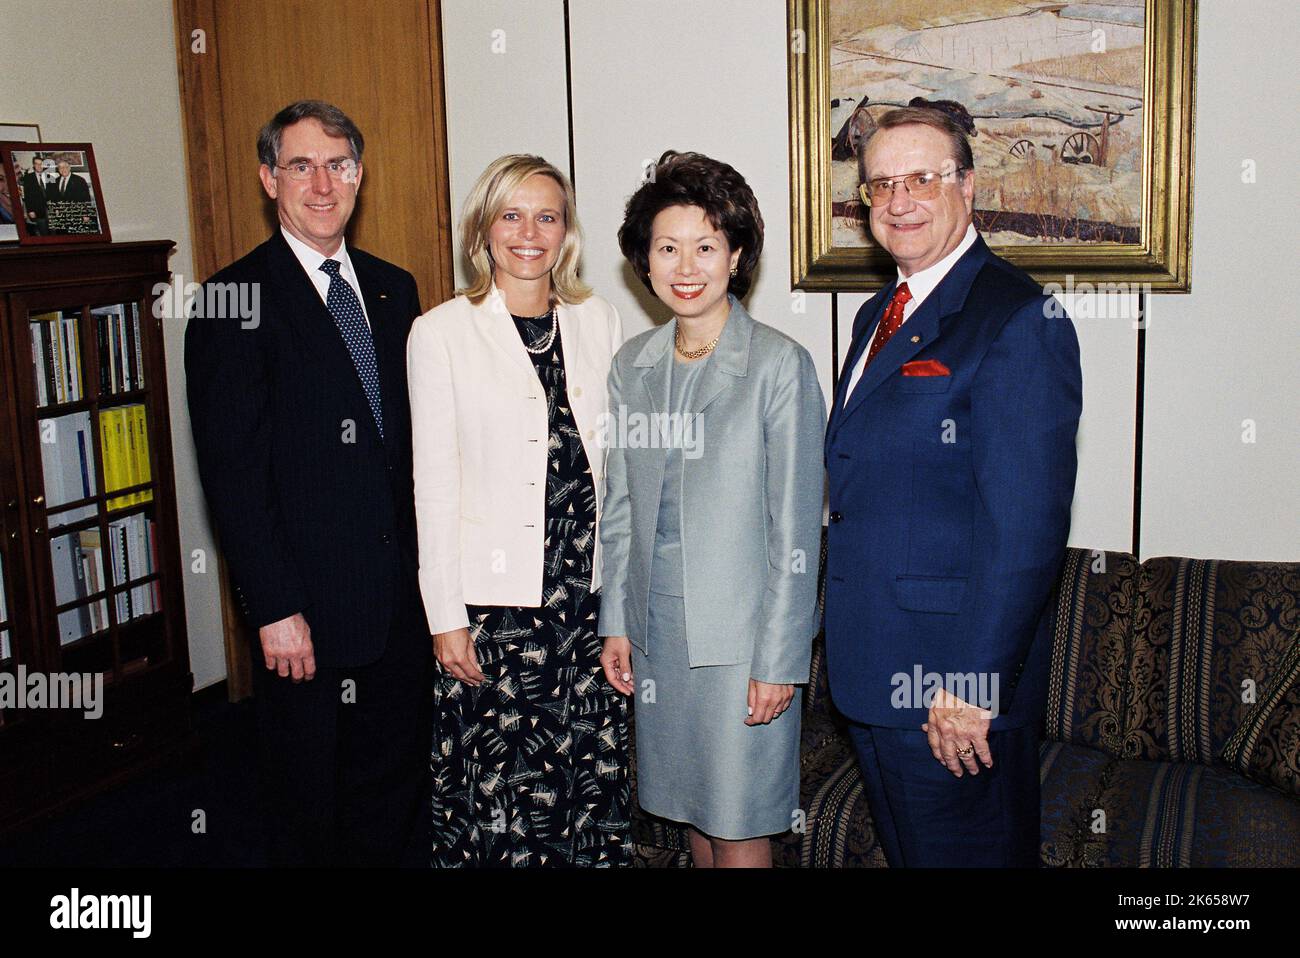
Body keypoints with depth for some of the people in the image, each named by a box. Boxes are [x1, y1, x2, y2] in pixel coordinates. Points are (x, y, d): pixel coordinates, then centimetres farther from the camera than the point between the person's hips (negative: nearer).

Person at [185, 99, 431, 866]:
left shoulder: (394, 289, 10)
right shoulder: (235, 301, -9)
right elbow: (233, 472, -12)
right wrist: (274, 608, -15)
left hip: (405, 593, 5)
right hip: (308, 608, -5)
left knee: (400, 780, 17)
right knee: (312, 804, 11)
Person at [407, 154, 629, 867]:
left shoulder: (599, 322, 8)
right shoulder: (441, 333, -2)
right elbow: (433, 484, -3)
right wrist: (445, 618, -6)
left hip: (590, 591, 3)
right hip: (493, 595, -3)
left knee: (593, 770, 8)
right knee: (497, 781, 3)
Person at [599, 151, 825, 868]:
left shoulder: (779, 364, -11)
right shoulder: (632, 365, 5)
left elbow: (795, 529, -12)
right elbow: (621, 506, 12)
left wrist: (778, 659, -13)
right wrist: (615, 622, 9)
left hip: (741, 628, -5)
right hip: (658, 623, 5)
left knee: (739, 825, 5)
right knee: (694, 808, 17)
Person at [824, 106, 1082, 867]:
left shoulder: (1019, 319, -16)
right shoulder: (879, 315, 12)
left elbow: (1026, 525, -22)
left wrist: (973, 686, -23)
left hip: (958, 685, -8)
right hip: (875, 672, 8)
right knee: (906, 848, 22)